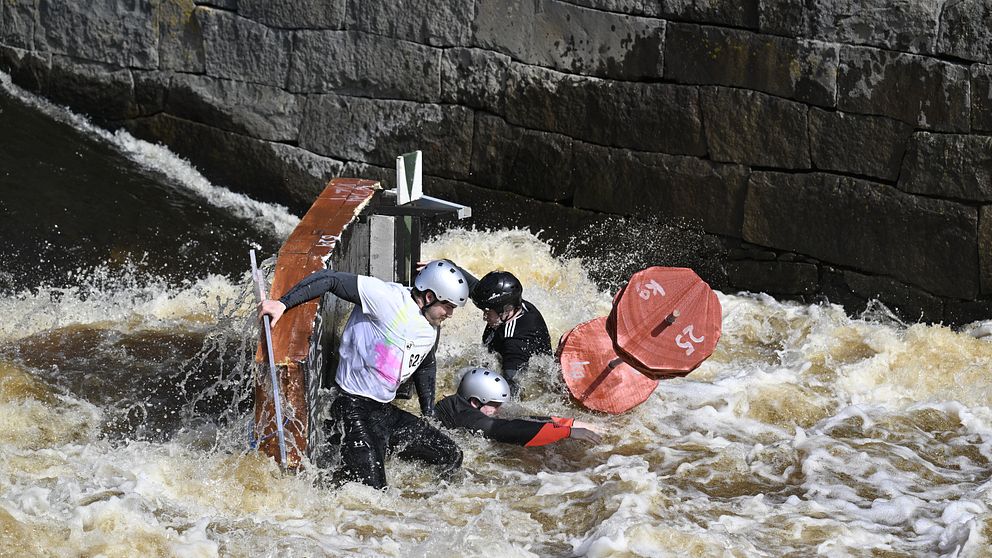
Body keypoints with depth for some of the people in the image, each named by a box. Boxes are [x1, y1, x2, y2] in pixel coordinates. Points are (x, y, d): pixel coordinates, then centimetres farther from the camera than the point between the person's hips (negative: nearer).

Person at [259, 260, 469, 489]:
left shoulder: (432, 329, 9)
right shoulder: (388, 298, -17)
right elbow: (330, 279, -20)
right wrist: (283, 303, -27)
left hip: (386, 412, 9)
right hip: (354, 408, -9)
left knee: (451, 458, 6)